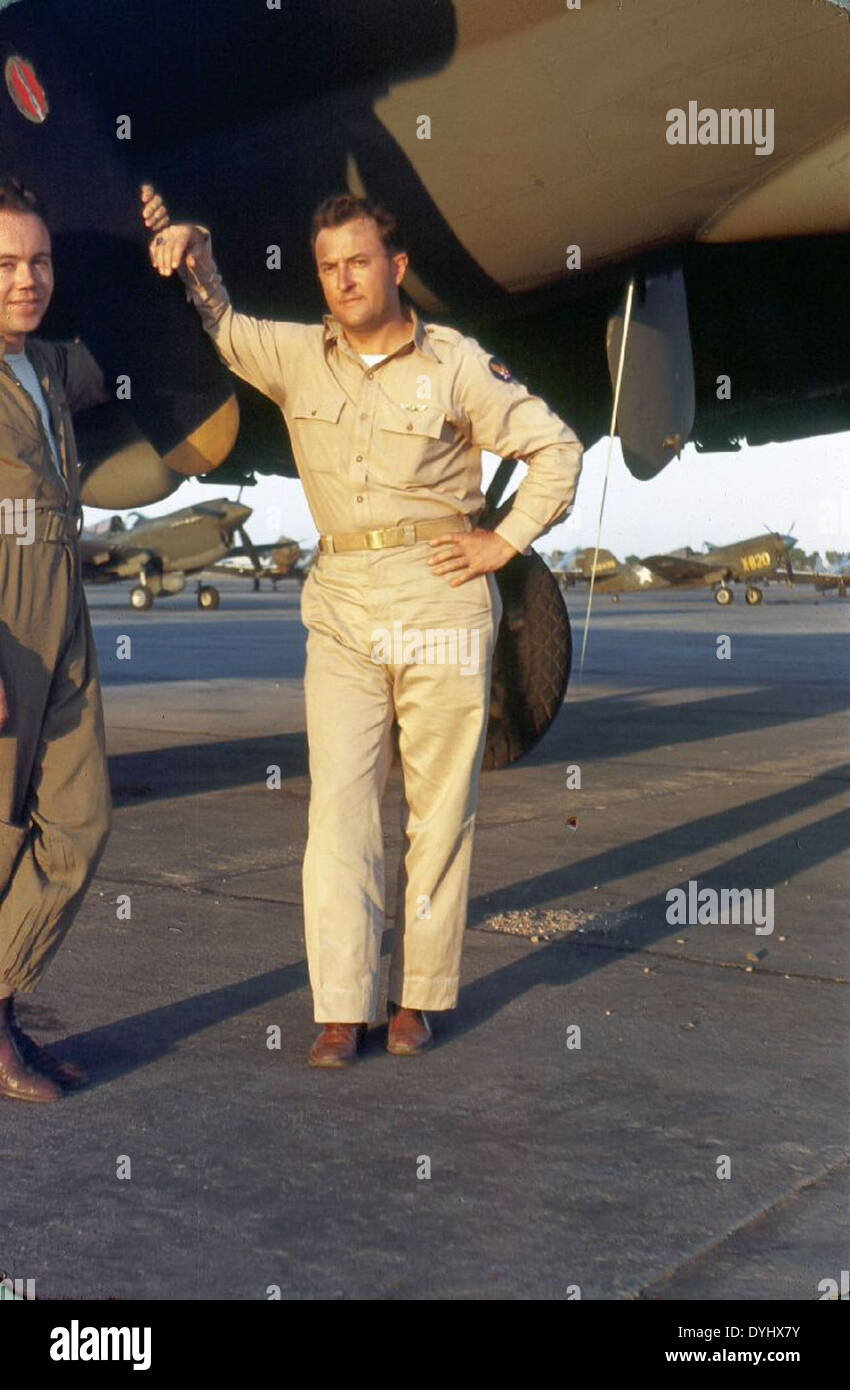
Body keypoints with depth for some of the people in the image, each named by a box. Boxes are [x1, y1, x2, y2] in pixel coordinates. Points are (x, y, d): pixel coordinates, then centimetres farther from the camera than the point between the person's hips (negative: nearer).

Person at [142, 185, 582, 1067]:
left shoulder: (455, 365, 0)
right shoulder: (297, 356, 7)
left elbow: (555, 448, 6)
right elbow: (218, 328, 10)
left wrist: (504, 542, -1)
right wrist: (192, 259, -11)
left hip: (440, 598, -2)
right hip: (341, 604, 2)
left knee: (440, 806, 2)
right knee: (338, 802, -5)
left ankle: (417, 996, 14)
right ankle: (342, 1010, -1)